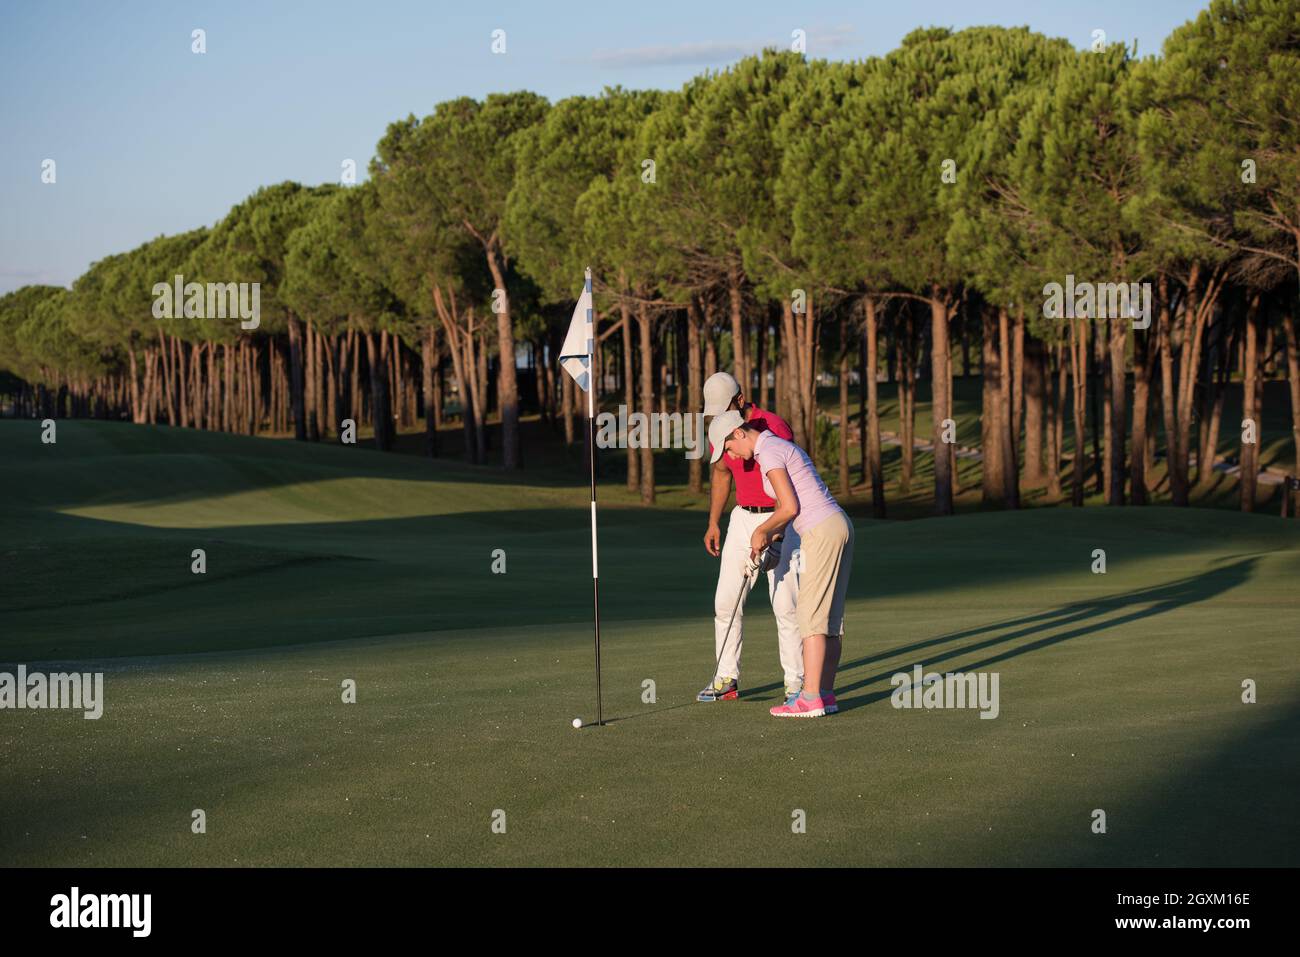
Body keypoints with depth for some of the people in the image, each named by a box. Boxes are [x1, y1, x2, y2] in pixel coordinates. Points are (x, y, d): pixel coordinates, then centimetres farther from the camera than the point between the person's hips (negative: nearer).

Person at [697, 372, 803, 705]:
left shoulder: (774, 425, -18)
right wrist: (713, 524, 15)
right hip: (742, 518, 6)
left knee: (784, 603, -10)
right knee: (726, 600, 3)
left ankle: (795, 681, -1)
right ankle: (726, 679, 10)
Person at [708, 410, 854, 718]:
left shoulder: (769, 452, -11)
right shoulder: (781, 447, 21)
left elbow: (790, 507, -16)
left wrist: (760, 531, 0)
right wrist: (767, 539, 16)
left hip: (821, 532, -10)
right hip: (839, 527, 10)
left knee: (811, 616, -8)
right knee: (831, 616, 10)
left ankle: (810, 699, -11)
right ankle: (825, 694, 11)